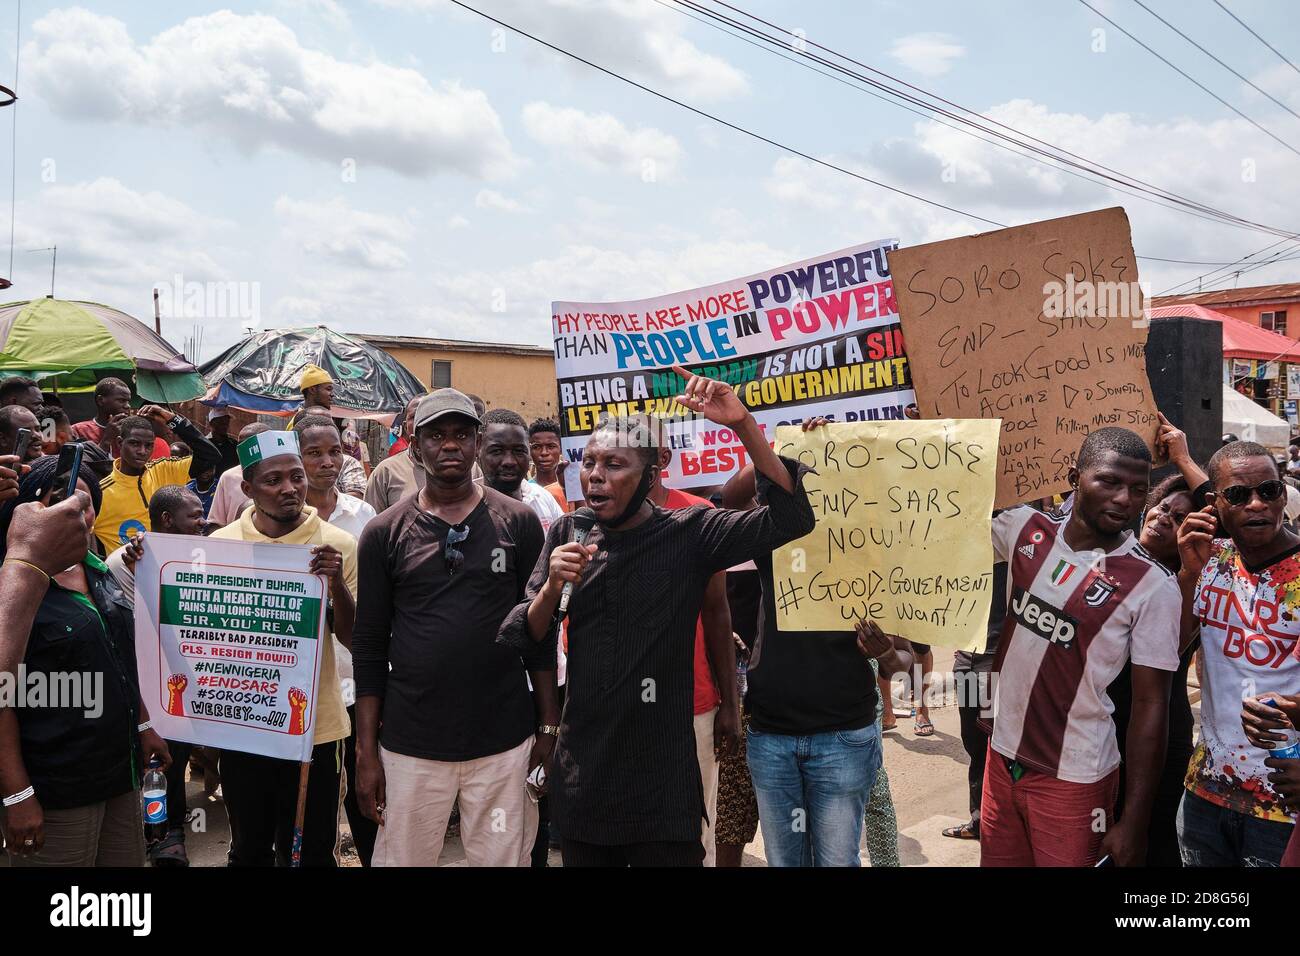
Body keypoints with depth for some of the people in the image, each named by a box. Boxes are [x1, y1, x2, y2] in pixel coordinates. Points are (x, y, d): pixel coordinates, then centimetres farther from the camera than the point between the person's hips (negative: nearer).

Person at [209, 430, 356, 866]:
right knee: (249, 850, 18)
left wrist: (336, 583, -21)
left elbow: (356, 641, -8)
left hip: (316, 727, -2)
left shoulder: (338, 545, -7)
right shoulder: (220, 544, -2)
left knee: (312, 852, 10)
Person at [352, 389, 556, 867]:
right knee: (403, 857, 9)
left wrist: (549, 726, 1)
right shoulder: (384, 533, 1)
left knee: (503, 858, 8)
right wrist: (366, 751, 0)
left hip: (505, 740, 0)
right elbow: (370, 646, 2)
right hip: (409, 744, 0)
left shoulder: (519, 523, 1)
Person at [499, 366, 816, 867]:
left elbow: (789, 518, -18)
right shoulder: (565, 535, 3)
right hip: (580, 776, 3)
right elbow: (527, 642, 3)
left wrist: (743, 424, -27)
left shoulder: (689, 533, -7)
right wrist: (551, 587, -17)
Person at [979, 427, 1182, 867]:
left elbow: (1150, 704, -11)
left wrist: (1134, 823, -11)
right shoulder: (1025, 528, -4)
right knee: (997, 861, 16)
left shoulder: (1152, 586, -14)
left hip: (1073, 778, -4)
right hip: (1002, 756, 4)